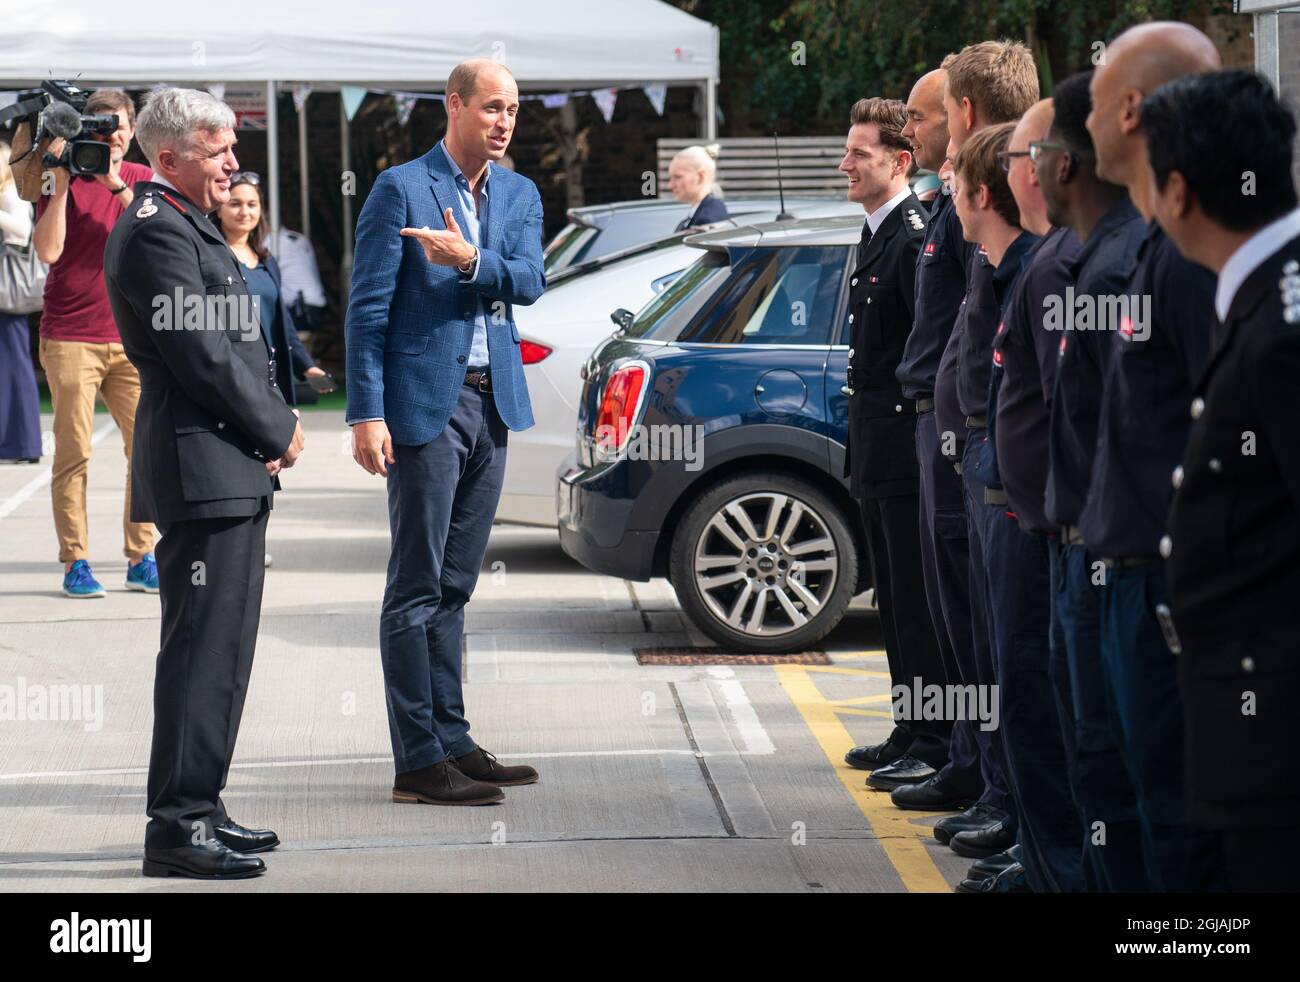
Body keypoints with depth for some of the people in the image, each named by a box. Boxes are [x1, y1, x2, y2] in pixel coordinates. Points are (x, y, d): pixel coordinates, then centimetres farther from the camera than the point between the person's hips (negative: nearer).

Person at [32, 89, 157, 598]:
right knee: (73, 451, -5)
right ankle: (75, 563, -2)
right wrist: (60, 183, -14)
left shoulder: (141, 179, 11)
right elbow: (48, 250, -10)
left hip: (132, 336, 3)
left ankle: (141, 559, 6)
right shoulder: (66, 179, 2)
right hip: (71, 338, -3)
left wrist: (117, 185, -14)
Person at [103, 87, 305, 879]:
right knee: (204, 649, -10)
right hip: (205, 470, -11)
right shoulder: (158, 234, -15)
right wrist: (278, 430, -9)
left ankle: (198, 805, 22)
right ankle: (178, 825, -8)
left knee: (222, 647, 15)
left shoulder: (188, 224, 18)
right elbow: (204, 357, -20)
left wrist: (278, 419, 4)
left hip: (234, 469, 11)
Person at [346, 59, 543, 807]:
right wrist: (367, 413, -15)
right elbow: (369, 308, -8)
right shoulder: (401, 190, -5)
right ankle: (419, 760, -4)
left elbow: (531, 281, -3)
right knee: (417, 589, -4)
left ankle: (451, 741, 16)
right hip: (426, 405, -6)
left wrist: (472, 260, -23)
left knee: (455, 586, 12)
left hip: (493, 404, 6)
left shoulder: (520, 195, 13)